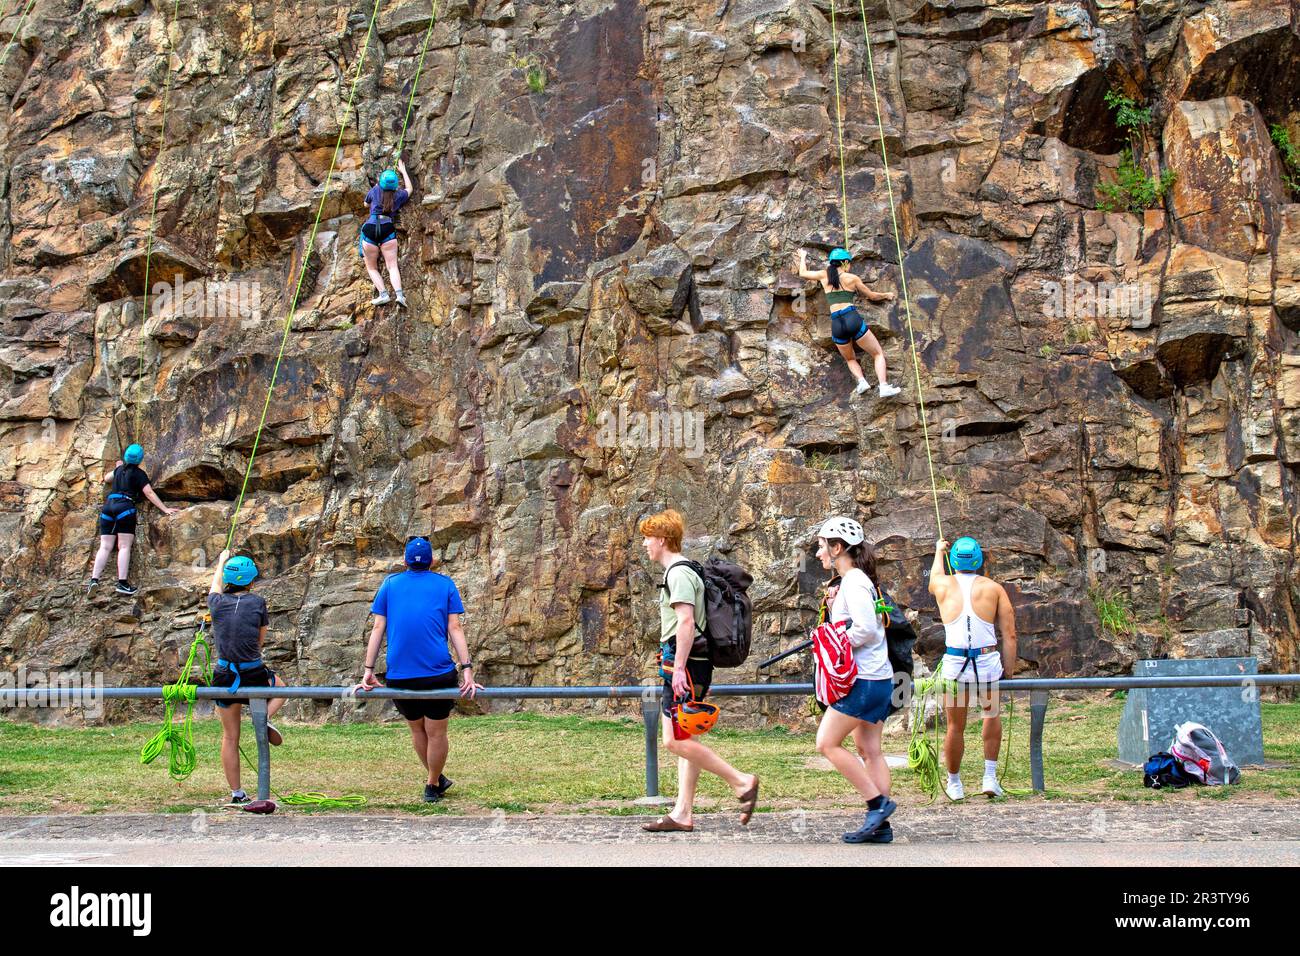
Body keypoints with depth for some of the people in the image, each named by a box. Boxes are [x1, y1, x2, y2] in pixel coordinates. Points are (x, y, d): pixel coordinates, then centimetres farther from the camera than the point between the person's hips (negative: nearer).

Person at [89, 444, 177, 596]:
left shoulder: (119, 469, 20)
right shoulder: (138, 473, 3)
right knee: (124, 547, -8)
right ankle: (122, 583, -16)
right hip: (125, 508, -5)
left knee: (105, 547, 2)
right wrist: (165, 509, -4)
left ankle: (94, 579, -10)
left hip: (108, 507, 5)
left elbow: (106, 478, 40)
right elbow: (149, 493, -4)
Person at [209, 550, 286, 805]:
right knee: (280, 688, 32)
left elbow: (215, 585, 25)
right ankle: (265, 717, 2)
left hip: (225, 676, 2)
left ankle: (236, 793, 12)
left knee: (230, 737, 11)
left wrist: (222, 561, 43)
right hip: (254, 674, -2)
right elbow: (261, 640, 5)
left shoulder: (217, 602, -1)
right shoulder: (257, 602, -7)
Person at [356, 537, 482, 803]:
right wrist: (467, 669, -4)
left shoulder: (390, 584, 12)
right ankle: (432, 786, 21)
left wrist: (369, 671, 5)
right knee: (436, 732, 11)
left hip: (399, 675, 2)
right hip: (438, 672, -2)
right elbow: (455, 628, 0)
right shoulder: (445, 584, 9)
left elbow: (378, 628, 6)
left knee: (417, 729, 20)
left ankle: (436, 780, 34)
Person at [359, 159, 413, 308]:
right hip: (388, 229, 1)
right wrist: (403, 170, 50)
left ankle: (383, 294, -12)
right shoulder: (399, 195, 15)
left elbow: (366, 204, 34)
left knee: (372, 268, 7)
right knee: (392, 266, -5)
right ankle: (399, 294, -26)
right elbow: (409, 189, 40)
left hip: (370, 228, -1)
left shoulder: (374, 191, 12)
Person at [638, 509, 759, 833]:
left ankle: (741, 782, -7)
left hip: (686, 666, -11)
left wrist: (678, 667, -25)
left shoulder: (679, 573, -12)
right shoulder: (681, 571, 20)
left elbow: (686, 622, -23)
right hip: (685, 667, 11)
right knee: (683, 740, 9)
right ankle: (682, 814, 10)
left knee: (677, 741, -11)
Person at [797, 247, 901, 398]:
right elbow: (872, 296, 22)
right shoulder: (852, 278, 9)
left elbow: (802, 273, 31)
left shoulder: (824, 276, 13)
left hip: (836, 325, 3)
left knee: (851, 359, 26)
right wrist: (886, 295, 42)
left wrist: (803, 257, 50)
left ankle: (861, 380, -3)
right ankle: (884, 386, -12)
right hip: (852, 318, -3)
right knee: (878, 354, 10)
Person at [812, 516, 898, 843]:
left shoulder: (853, 582, -14)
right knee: (869, 750, 8)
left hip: (863, 679, -10)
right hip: (878, 679, 10)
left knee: (827, 743, -6)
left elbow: (866, 630, -23)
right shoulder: (860, 580, 17)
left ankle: (877, 802, -6)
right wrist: (833, 604, 8)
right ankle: (880, 824, 7)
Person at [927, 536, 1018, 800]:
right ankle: (990, 777, 20)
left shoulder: (944, 585, 6)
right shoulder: (994, 588, 4)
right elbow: (1010, 635, 0)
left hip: (954, 662, 0)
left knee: (955, 726, 12)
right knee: (992, 715, 24)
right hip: (988, 661, 0)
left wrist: (939, 551, 53)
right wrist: (1009, 671, 7)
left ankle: (954, 784, 23)